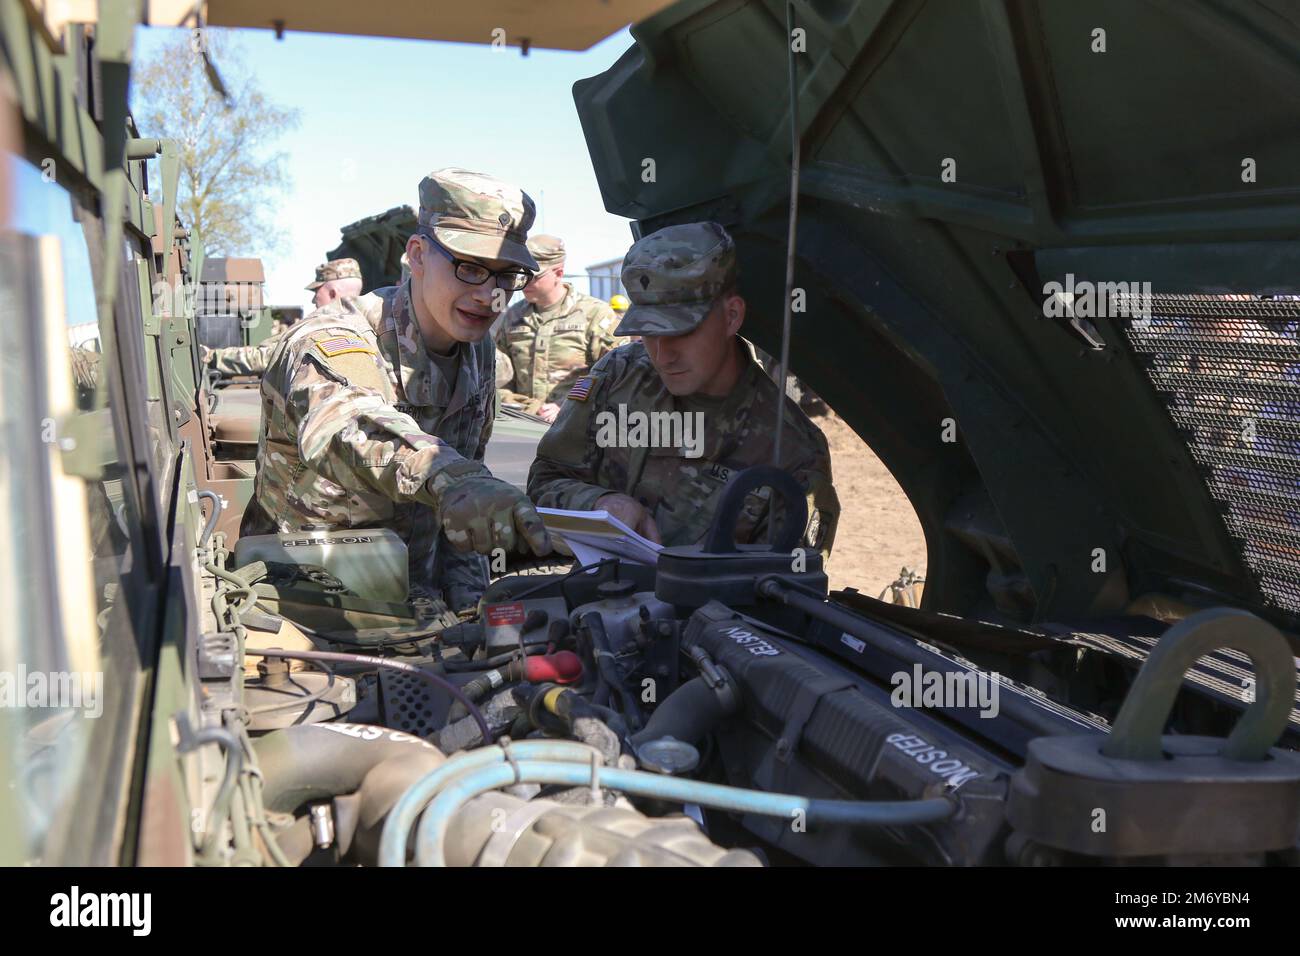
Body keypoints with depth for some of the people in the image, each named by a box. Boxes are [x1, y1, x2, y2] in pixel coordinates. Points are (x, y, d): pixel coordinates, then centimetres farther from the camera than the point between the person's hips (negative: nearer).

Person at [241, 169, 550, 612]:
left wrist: (469, 594, 3)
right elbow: (344, 427, -45)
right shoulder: (332, 341, -20)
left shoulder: (479, 354, 3)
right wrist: (452, 481, -63)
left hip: (413, 603, 5)